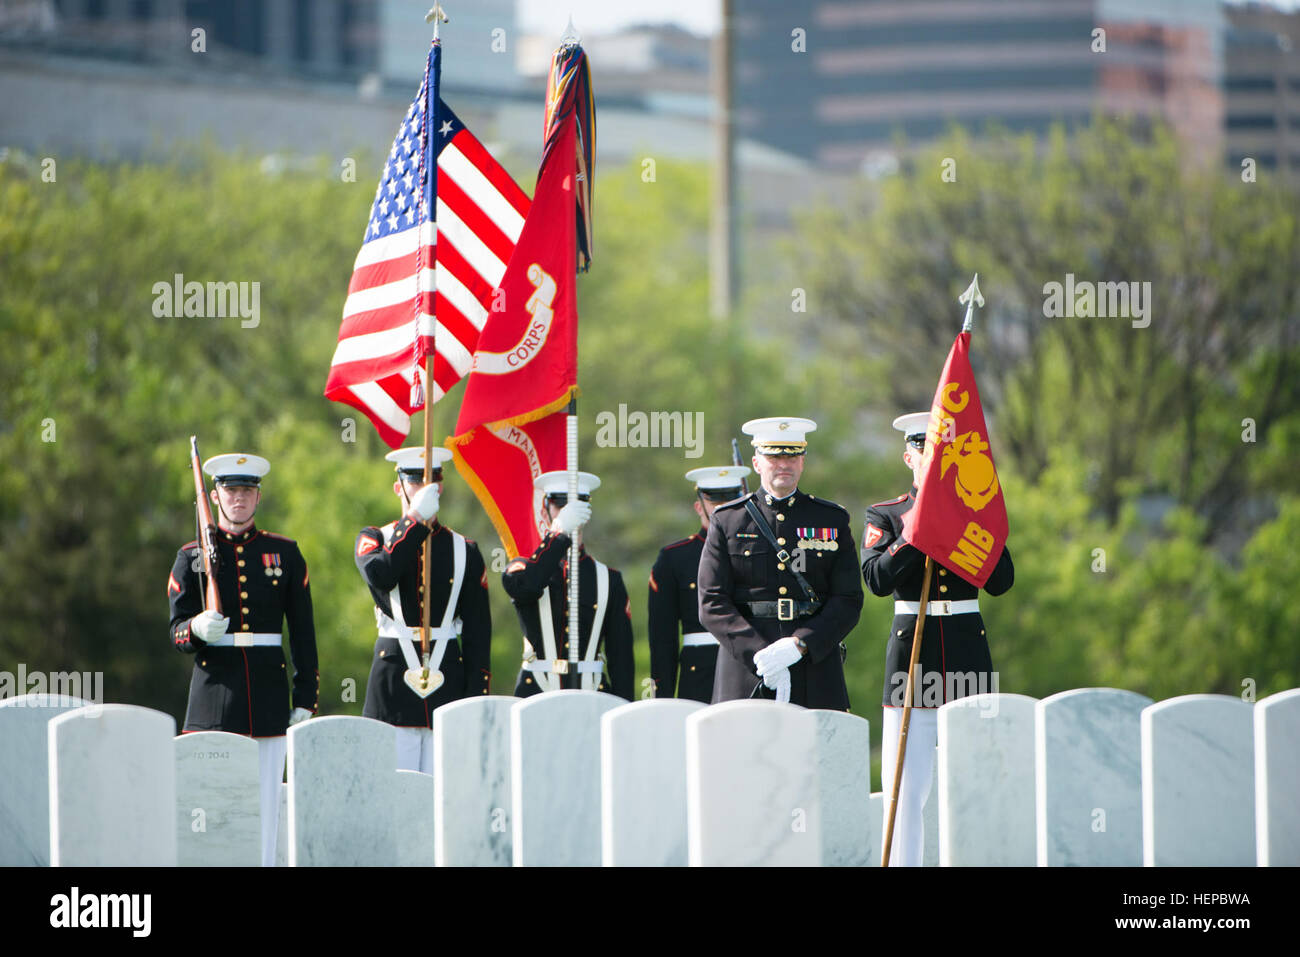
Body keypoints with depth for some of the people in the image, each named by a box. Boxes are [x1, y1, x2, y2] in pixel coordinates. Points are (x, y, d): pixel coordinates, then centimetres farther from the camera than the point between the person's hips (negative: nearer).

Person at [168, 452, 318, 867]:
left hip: (268, 693, 1)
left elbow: (303, 632, 10)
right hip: (214, 690, -1)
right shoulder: (192, 557, 6)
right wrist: (199, 630, -22)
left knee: (265, 806, 0)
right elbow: (178, 634, 1)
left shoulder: (284, 553, 9)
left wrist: (306, 697, 4)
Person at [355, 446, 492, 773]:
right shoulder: (374, 538, 8)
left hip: (447, 681, 1)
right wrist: (417, 518, -19)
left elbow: (477, 632, 7)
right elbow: (379, 575, -18)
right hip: (392, 681, -1)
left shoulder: (464, 551, 10)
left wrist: (476, 699, 0)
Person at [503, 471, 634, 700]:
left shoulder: (609, 580, 11)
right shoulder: (524, 568, 8)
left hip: (592, 698, 1)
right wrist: (559, 532, -22)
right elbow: (522, 588, -19)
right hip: (535, 695, -1)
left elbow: (621, 656, 9)